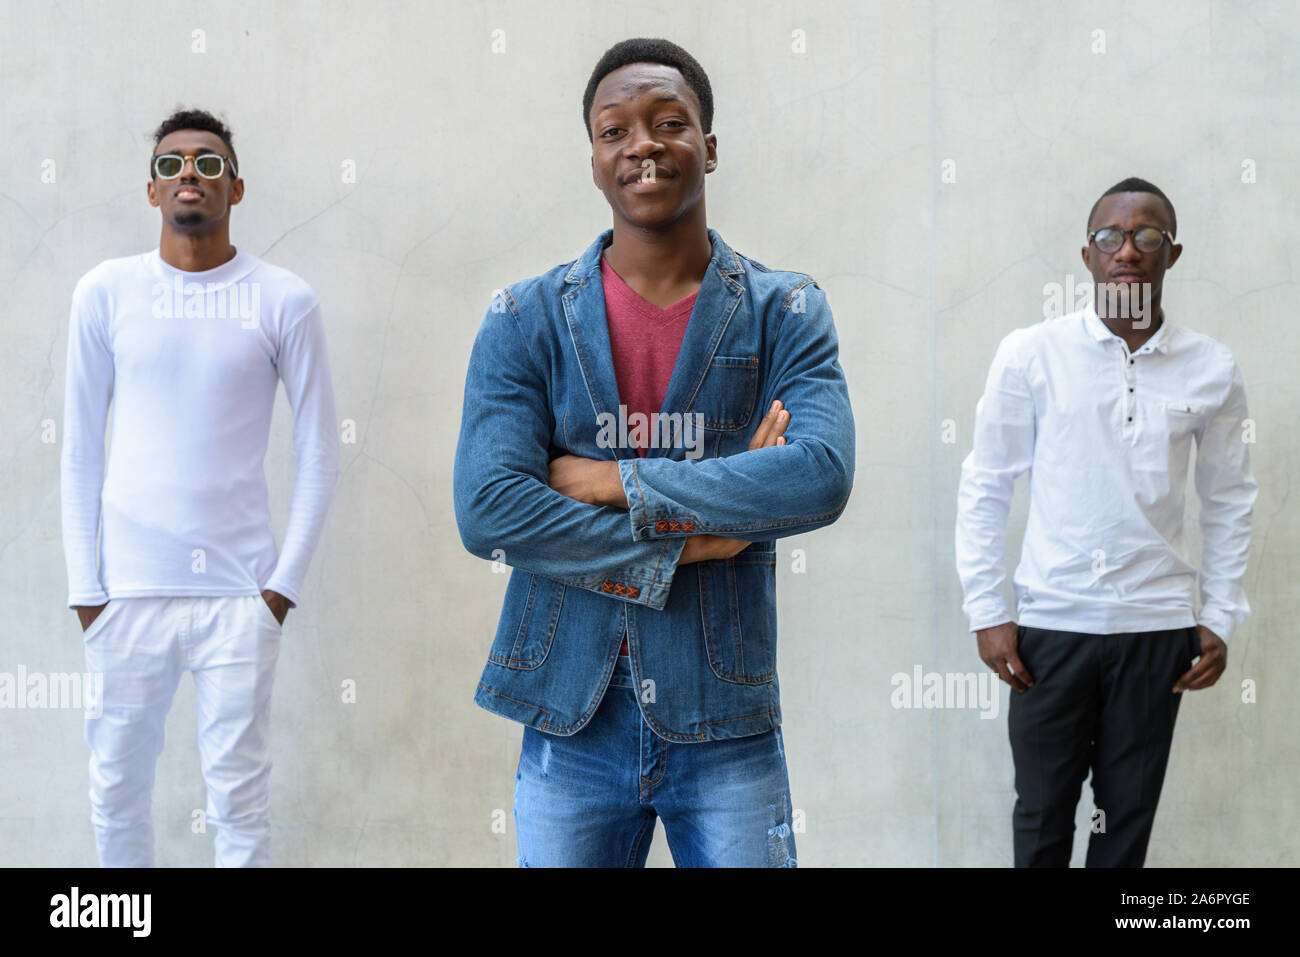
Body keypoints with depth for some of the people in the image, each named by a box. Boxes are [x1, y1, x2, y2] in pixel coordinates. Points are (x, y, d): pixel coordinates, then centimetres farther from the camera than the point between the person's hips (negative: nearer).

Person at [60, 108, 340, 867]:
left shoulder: (284, 301, 0)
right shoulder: (106, 292, 3)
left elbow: (320, 454, 3)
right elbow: (81, 450, 6)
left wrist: (286, 581, -3)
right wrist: (84, 586, 1)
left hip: (240, 592, -1)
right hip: (129, 590, 1)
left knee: (241, 797, 0)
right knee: (117, 790, 7)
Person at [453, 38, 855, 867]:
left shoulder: (784, 313, 1)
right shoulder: (526, 321, 1)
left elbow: (821, 477, -17)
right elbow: (486, 510, -12)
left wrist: (613, 481, -15)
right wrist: (685, 543, -14)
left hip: (726, 722, 0)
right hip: (572, 720, 1)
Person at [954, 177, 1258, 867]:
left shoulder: (1212, 370, 1)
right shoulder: (1031, 355, -4)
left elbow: (1230, 500, 10)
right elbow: (985, 486, 0)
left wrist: (1221, 619, 6)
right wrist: (986, 613, -3)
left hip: (1157, 628, 2)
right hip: (1052, 624, -1)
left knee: (1129, 815, 11)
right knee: (1042, 811, 8)